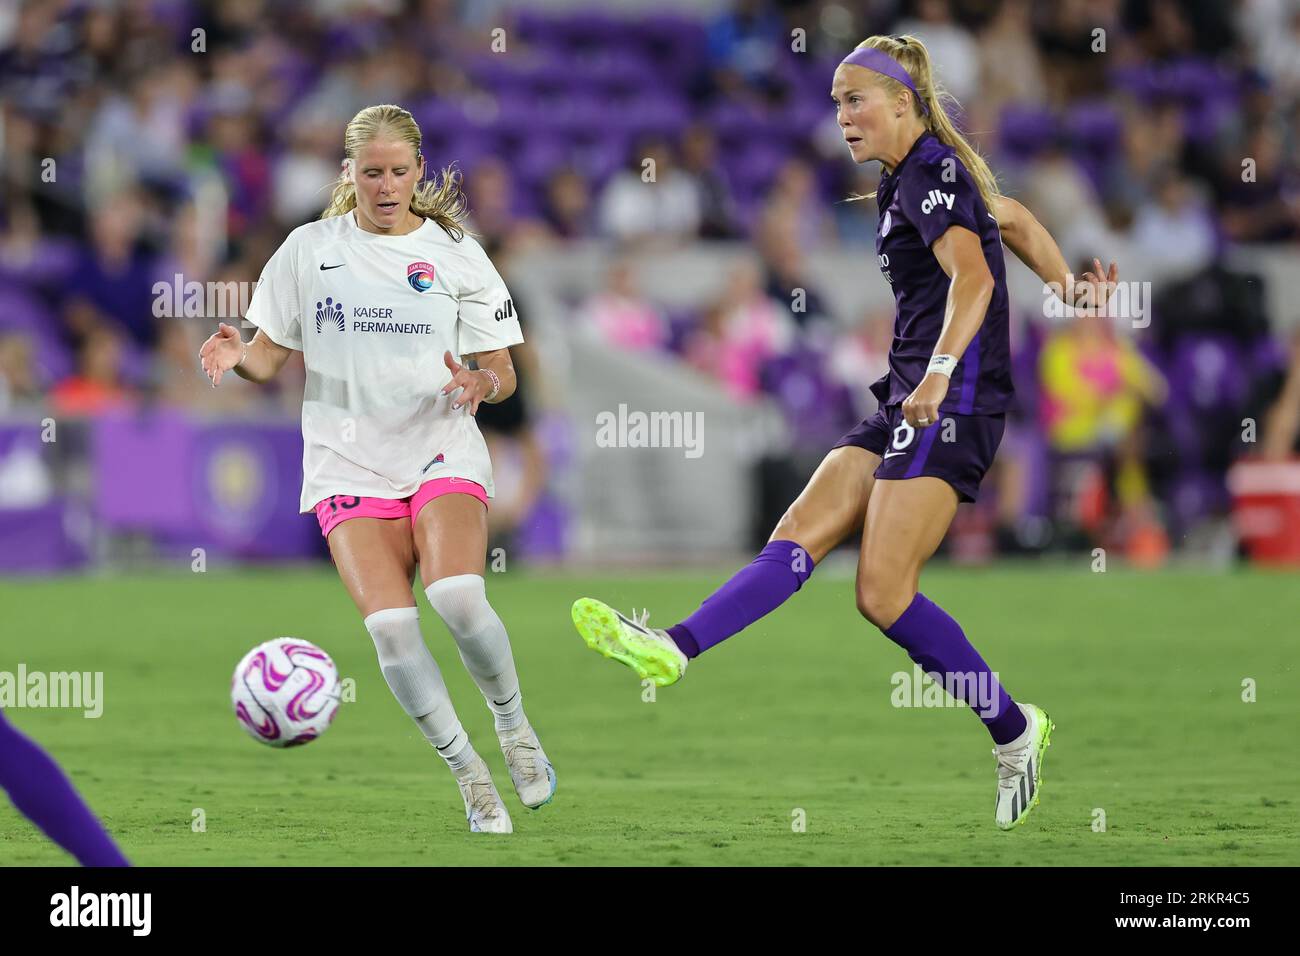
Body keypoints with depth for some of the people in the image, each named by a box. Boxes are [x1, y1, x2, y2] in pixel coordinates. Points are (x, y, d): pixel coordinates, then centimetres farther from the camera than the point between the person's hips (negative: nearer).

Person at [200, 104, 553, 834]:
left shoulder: (455, 252, 5)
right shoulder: (310, 249, 6)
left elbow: (503, 374, 6)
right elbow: (271, 355, 9)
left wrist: (481, 384, -17)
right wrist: (237, 357, -14)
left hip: (443, 452, -1)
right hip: (350, 464, 1)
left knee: (457, 595, -28)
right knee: (390, 624, -20)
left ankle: (512, 722, 1)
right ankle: (470, 774, -2)